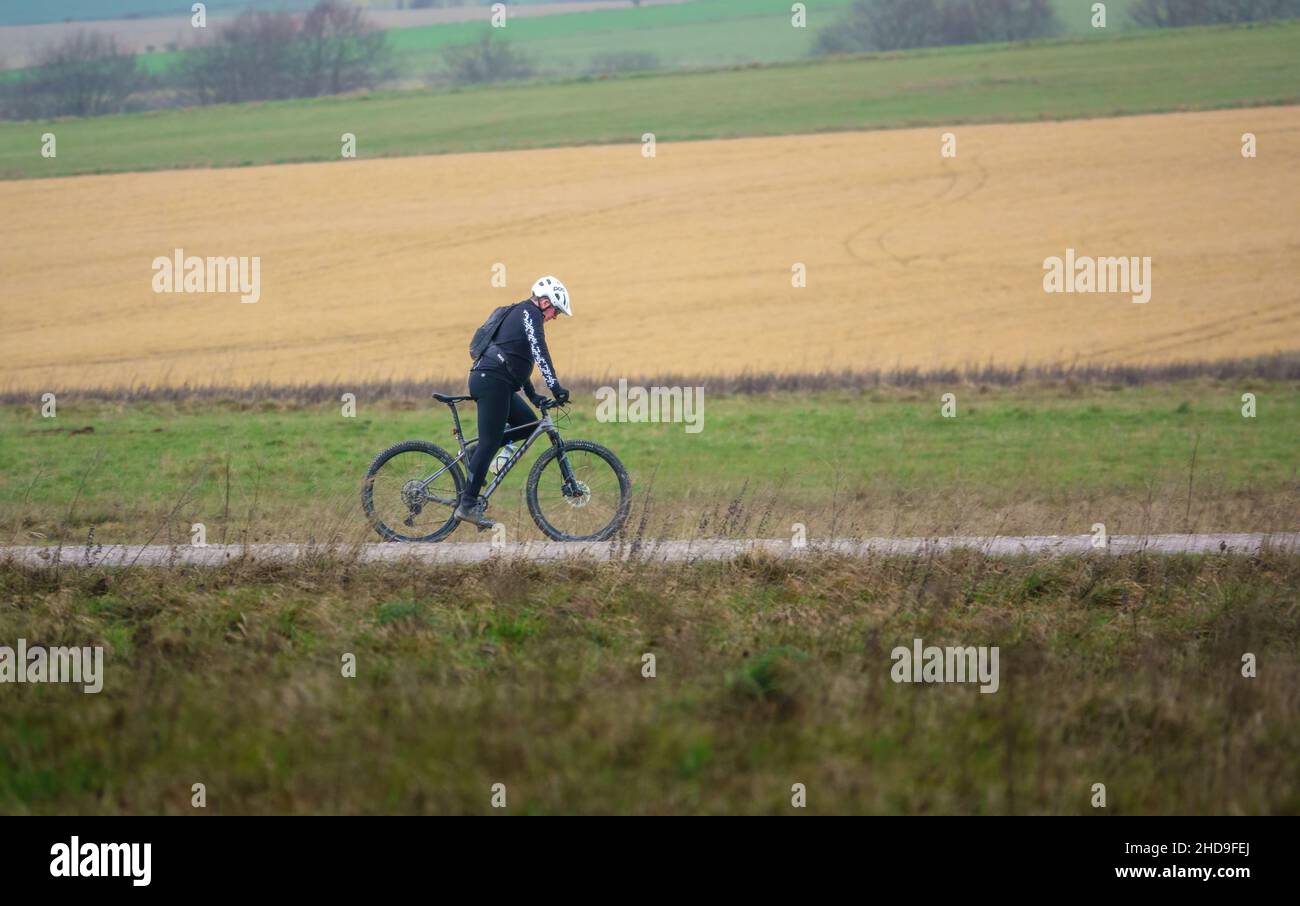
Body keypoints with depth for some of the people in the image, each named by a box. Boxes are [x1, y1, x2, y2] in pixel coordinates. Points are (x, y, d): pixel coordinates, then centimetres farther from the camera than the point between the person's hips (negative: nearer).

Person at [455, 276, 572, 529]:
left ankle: (475, 454, 10)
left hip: (494, 382, 10)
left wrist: (532, 395, 33)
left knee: (529, 424, 13)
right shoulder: (530, 313, -5)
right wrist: (556, 388, -21)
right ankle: (468, 505, -12)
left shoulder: (519, 314, 25)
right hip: (492, 380, -10)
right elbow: (540, 352, -18)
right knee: (490, 442, -11)